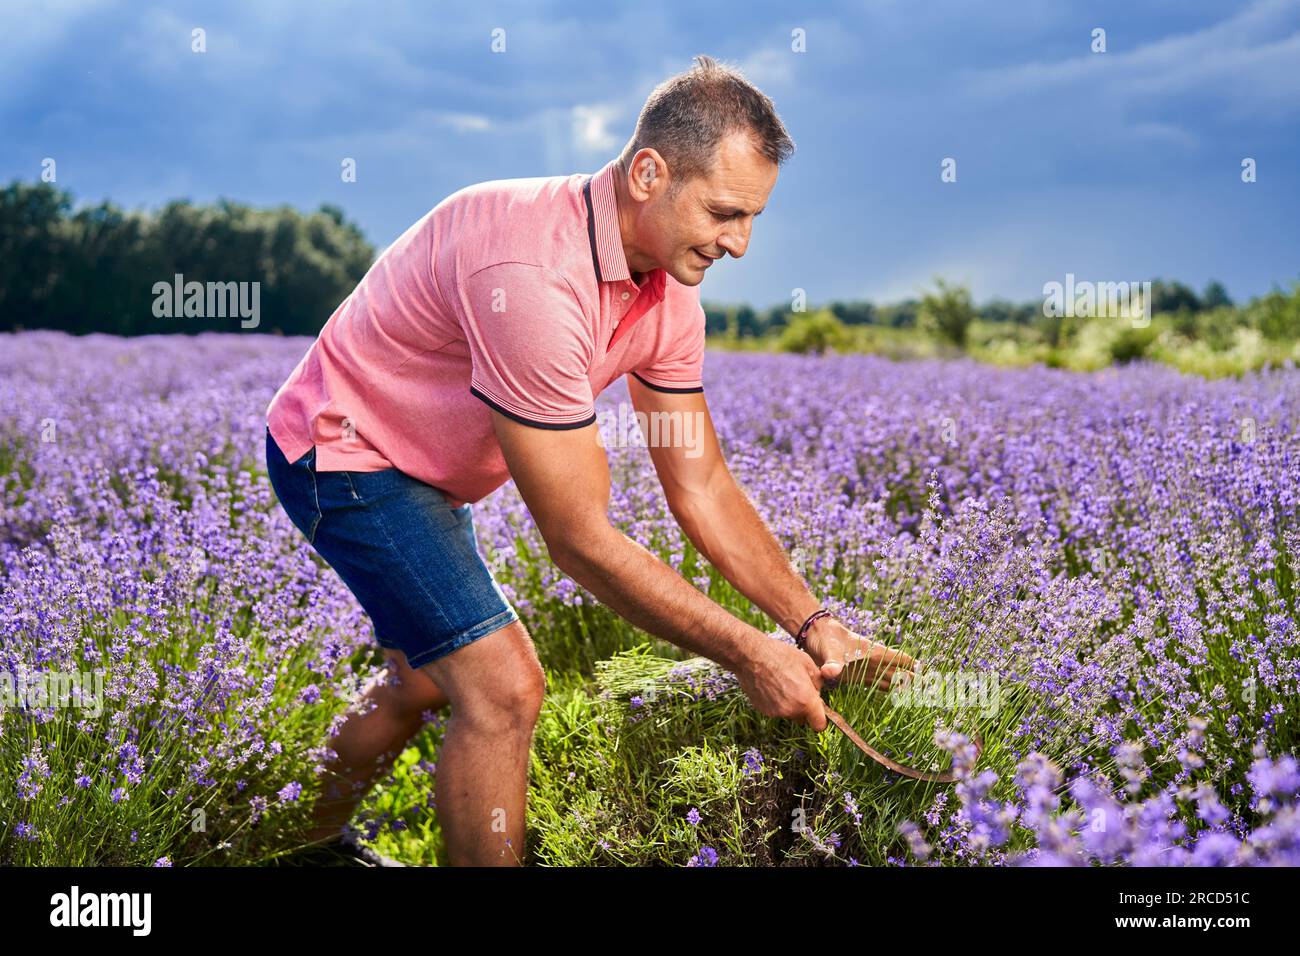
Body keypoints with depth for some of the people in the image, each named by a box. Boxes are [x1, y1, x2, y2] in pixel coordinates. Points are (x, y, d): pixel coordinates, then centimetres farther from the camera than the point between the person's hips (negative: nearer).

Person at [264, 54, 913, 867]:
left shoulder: (669, 292, -8)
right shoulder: (534, 277, -37)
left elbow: (701, 486, -2)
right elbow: (579, 540, -32)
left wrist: (814, 625, -10)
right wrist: (749, 654, -26)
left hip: (424, 475, 9)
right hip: (344, 450, -9)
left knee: (422, 684, 23)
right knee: (502, 687, -18)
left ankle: (309, 840, 48)